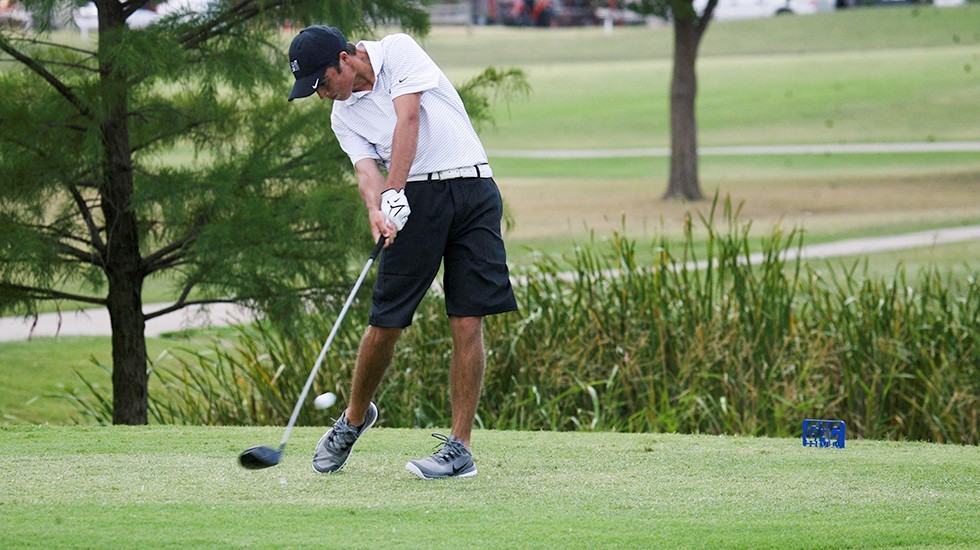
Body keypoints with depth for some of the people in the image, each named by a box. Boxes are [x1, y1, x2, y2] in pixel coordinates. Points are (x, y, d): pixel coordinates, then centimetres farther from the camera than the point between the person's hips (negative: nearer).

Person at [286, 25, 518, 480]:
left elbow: (408, 122, -13)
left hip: (472, 191, -4)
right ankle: (354, 420, 25)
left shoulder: (398, 51, -2)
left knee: (468, 322, -8)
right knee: (385, 324, 1)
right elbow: (366, 169, -3)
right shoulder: (343, 117, 12)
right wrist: (377, 210, -26)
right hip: (417, 201, 4)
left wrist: (394, 194, -21)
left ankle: (460, 449, -6)